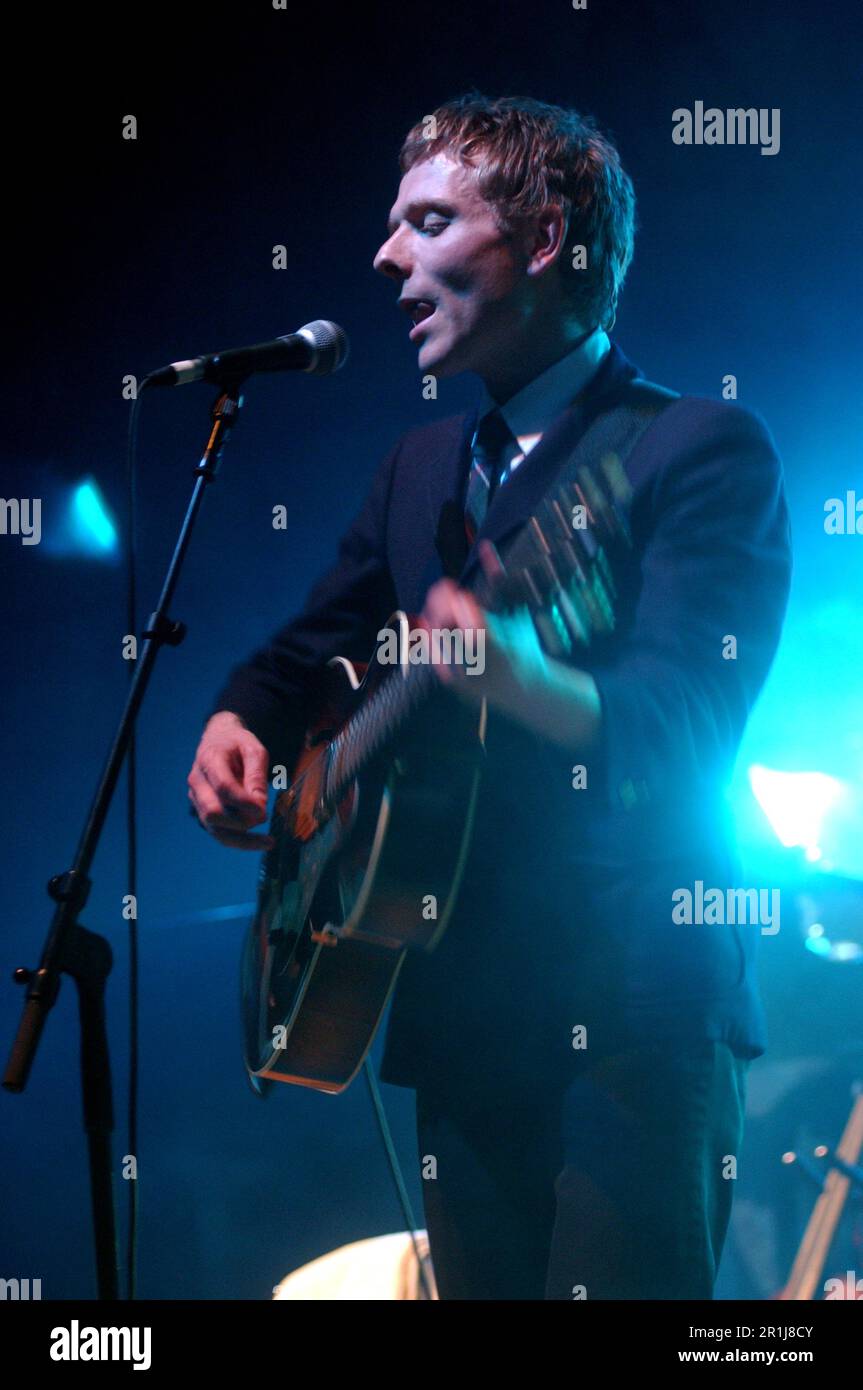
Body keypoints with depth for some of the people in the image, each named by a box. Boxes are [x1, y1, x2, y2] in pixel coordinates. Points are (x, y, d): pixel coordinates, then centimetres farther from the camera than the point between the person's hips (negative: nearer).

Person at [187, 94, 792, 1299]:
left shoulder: (699, 447, -6)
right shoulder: (422, 466, 17)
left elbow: (688, 725, -19)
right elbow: (312, 650, 23)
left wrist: (533, 687, -40)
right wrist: (239, 726, 0)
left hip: (633, 1014, -6)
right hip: (461, 1006, 7)